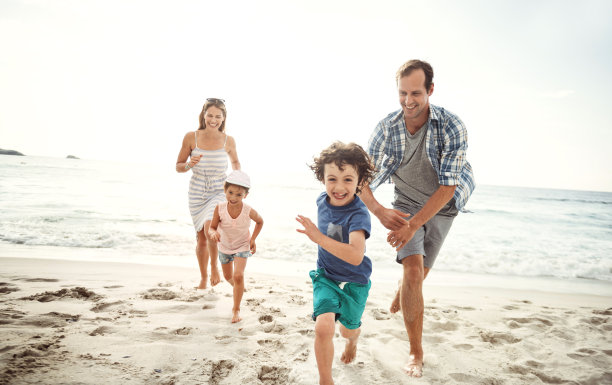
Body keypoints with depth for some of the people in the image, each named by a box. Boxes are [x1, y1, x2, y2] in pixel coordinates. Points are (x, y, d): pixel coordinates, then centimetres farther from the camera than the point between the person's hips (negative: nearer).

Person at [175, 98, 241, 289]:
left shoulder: (228, 141, -5)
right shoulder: (191, 137, -7)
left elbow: (235, 162, 15)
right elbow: (178, 167, 1)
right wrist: (189, 165, -20)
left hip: (220, 193, -1)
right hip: (197, 193, 2)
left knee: (209, 228, -26)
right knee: (201, 238, 11)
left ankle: (214, 266, 3)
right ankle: (203, 277, 34)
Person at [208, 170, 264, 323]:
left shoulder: (248, 211, -28)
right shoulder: (220, 208, -27)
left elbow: (260, 221, -6)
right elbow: (212, 227, -18)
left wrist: (253, 239, -11)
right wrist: (213, 233, -41)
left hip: (242, 246, -3)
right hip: (224, 246, 3)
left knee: (238, 276, -19)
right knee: (228, 277, 22)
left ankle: (236, 309, -2)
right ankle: (239, 289, 58)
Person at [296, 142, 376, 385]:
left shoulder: (358, 214, -31)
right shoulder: (323, 201, -11)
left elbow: (356, 256, -47)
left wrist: (319, 237, -54)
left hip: (354, 281, -3)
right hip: (326, 276, 3)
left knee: (348, 330, 21)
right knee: (323, 327, -19)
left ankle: (352, 341, 60)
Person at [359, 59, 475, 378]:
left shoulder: (452, 127, -25)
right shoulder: (386, 128, -18)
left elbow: (447, 187, -25)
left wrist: (413, 225, -31)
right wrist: (379, 211, -32)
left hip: (441, 206, 0)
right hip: (406, 203, 0)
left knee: (419, 273, 12)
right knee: (413, 271, -15)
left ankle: (401, 292, 51)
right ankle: (416, 353, -2)